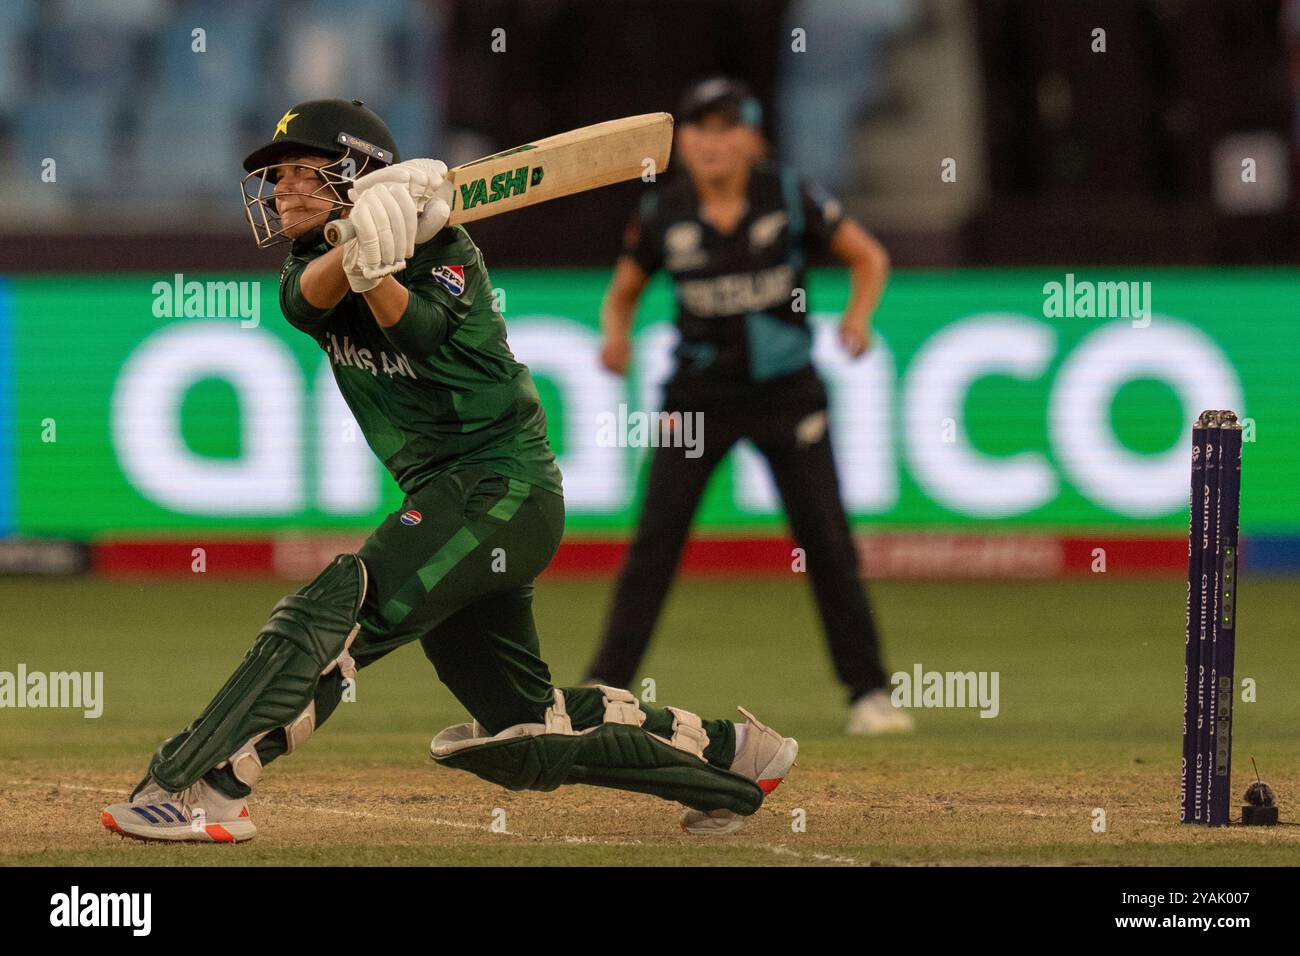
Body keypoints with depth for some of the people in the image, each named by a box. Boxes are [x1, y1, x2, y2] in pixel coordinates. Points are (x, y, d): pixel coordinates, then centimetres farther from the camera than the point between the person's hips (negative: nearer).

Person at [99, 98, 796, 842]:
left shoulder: (443, 250, -9)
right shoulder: (312, 259, 8)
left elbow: (419, 330, -30)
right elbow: (304, 300, -17)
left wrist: (379, 274, -50)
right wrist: (357, 245, -38)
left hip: (504, 485, -9)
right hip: (440, 495, 9)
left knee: (338, 609, -27)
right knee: (516, 731, 13)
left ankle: (201, 786, -33)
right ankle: (727, 754, 26)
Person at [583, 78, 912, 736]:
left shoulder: (787, 198, -7)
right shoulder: (664, 214, -4)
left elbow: (868, 256, 2)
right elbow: (622, 293, 8)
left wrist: (858, 314, -16)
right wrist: (616, 333, -13)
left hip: (786, 391, 0)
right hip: (698, 396, 1)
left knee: (827, 543, -2)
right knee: (654, 540, -8)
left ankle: (868, 693, 8)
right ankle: (603, 690, -4)